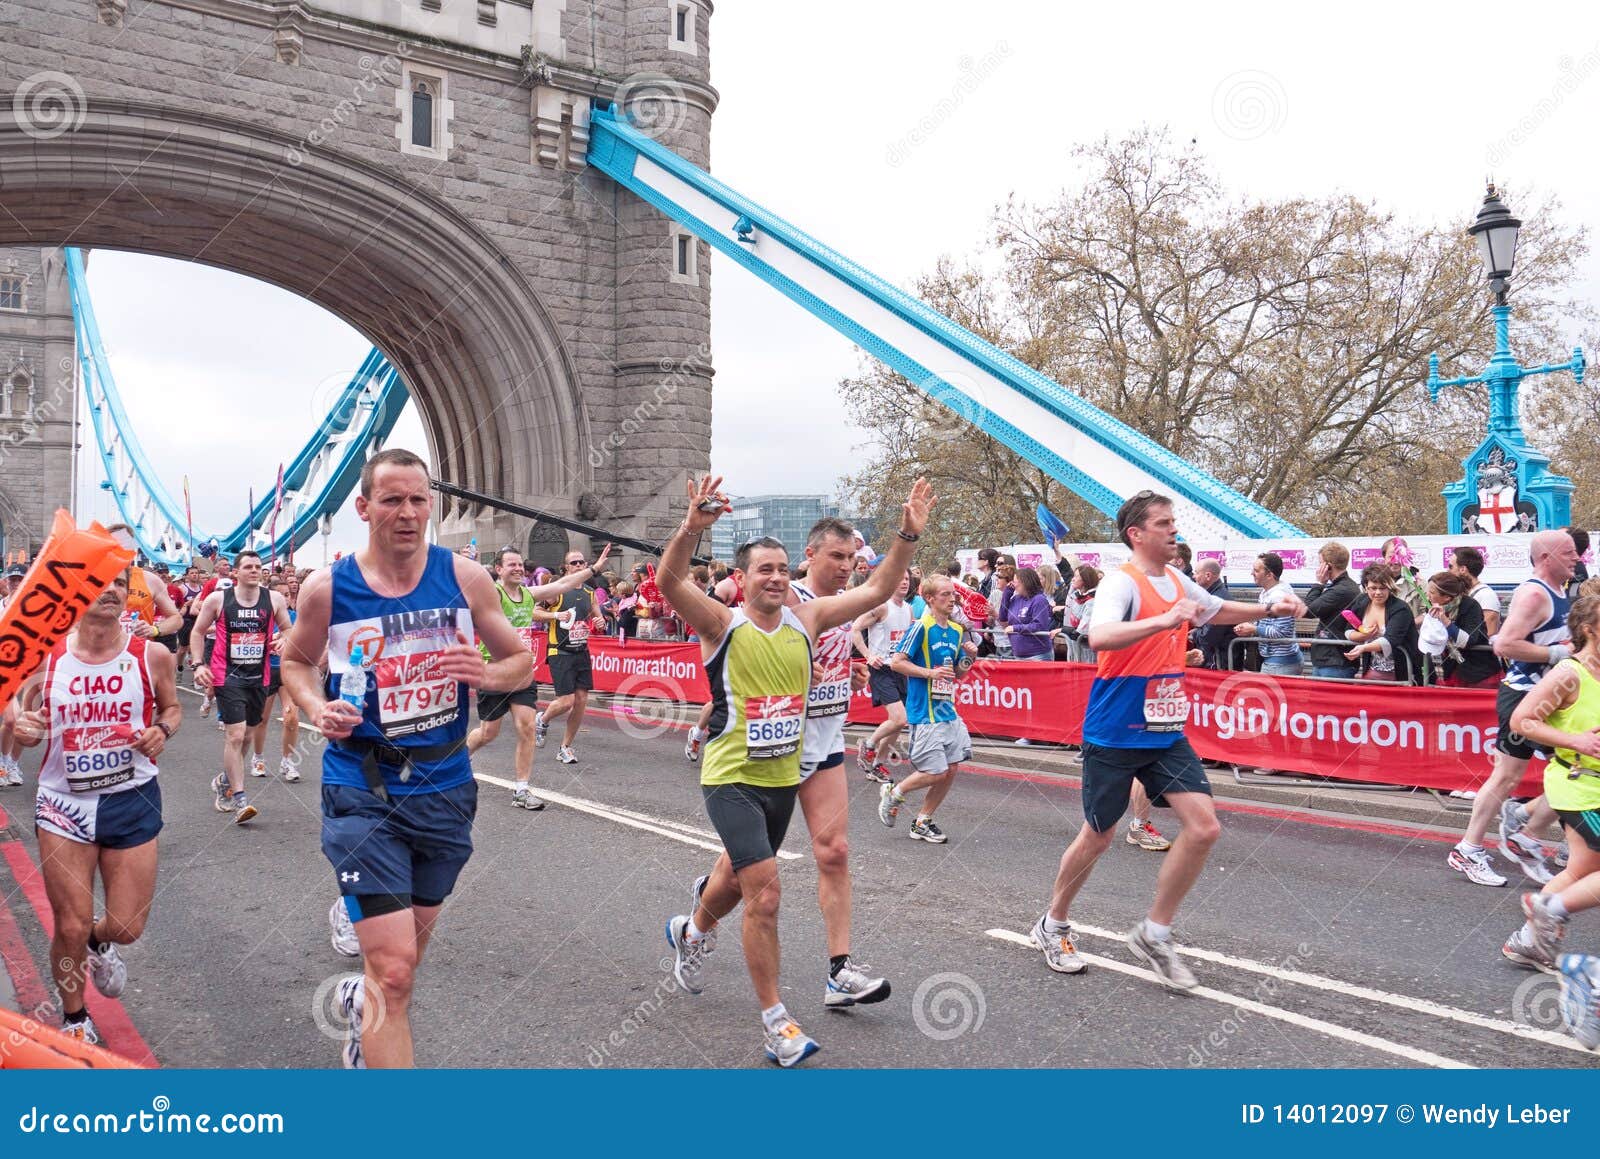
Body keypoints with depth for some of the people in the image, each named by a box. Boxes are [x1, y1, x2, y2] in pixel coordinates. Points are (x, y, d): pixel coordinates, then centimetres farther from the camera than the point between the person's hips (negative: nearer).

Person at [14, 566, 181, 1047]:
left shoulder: (152, 657, -7)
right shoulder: (45, 658, -5)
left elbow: (172, 708, 9)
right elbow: (29, 725, 9)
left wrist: (162, 730, -13)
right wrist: (23, 728, -15)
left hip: (132, 800, 0)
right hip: (64, 803, 0)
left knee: (127, 927, 4)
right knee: (70, 928, 3)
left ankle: (99, 943, 44)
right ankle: (74, 1020, 31)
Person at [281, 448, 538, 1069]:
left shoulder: (465, 578, -3)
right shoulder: (327, 588, -6)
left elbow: (522, 661, 6)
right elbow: (295, 661, 12)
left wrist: (486, 674, -16)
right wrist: (316, 708, -8)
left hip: (445, 787, 3)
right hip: (363, 792, -3)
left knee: (411, 944, 24)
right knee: (396, 971, -11)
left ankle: (363, 999, 57)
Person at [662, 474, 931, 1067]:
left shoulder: (806, 619, 1)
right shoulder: (722, 623, -11)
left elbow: (878, 589, 3)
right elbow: (670, 581, -28)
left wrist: (907, 535, -8)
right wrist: (691, 529, -44)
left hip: (784, 777, 6)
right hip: (732, 778, -6)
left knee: (739, 876, 24)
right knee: (764, 893, -14)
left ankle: (692, 930, 57)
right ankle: (775, 1022, 1)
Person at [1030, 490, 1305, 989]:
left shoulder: (1177, 580, 8)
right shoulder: (1122, 582, -16)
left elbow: (1216, 610, 30)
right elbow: (1098, 636, -36)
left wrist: (1269, 609, 17)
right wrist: (1164, 620, -45)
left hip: (1166, 732, 7)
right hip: (1114, 736, -7)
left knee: (1204, 827, -5)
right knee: (1097, 837, 6)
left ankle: (1154, 933, 11)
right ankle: (1052, 925, 29)